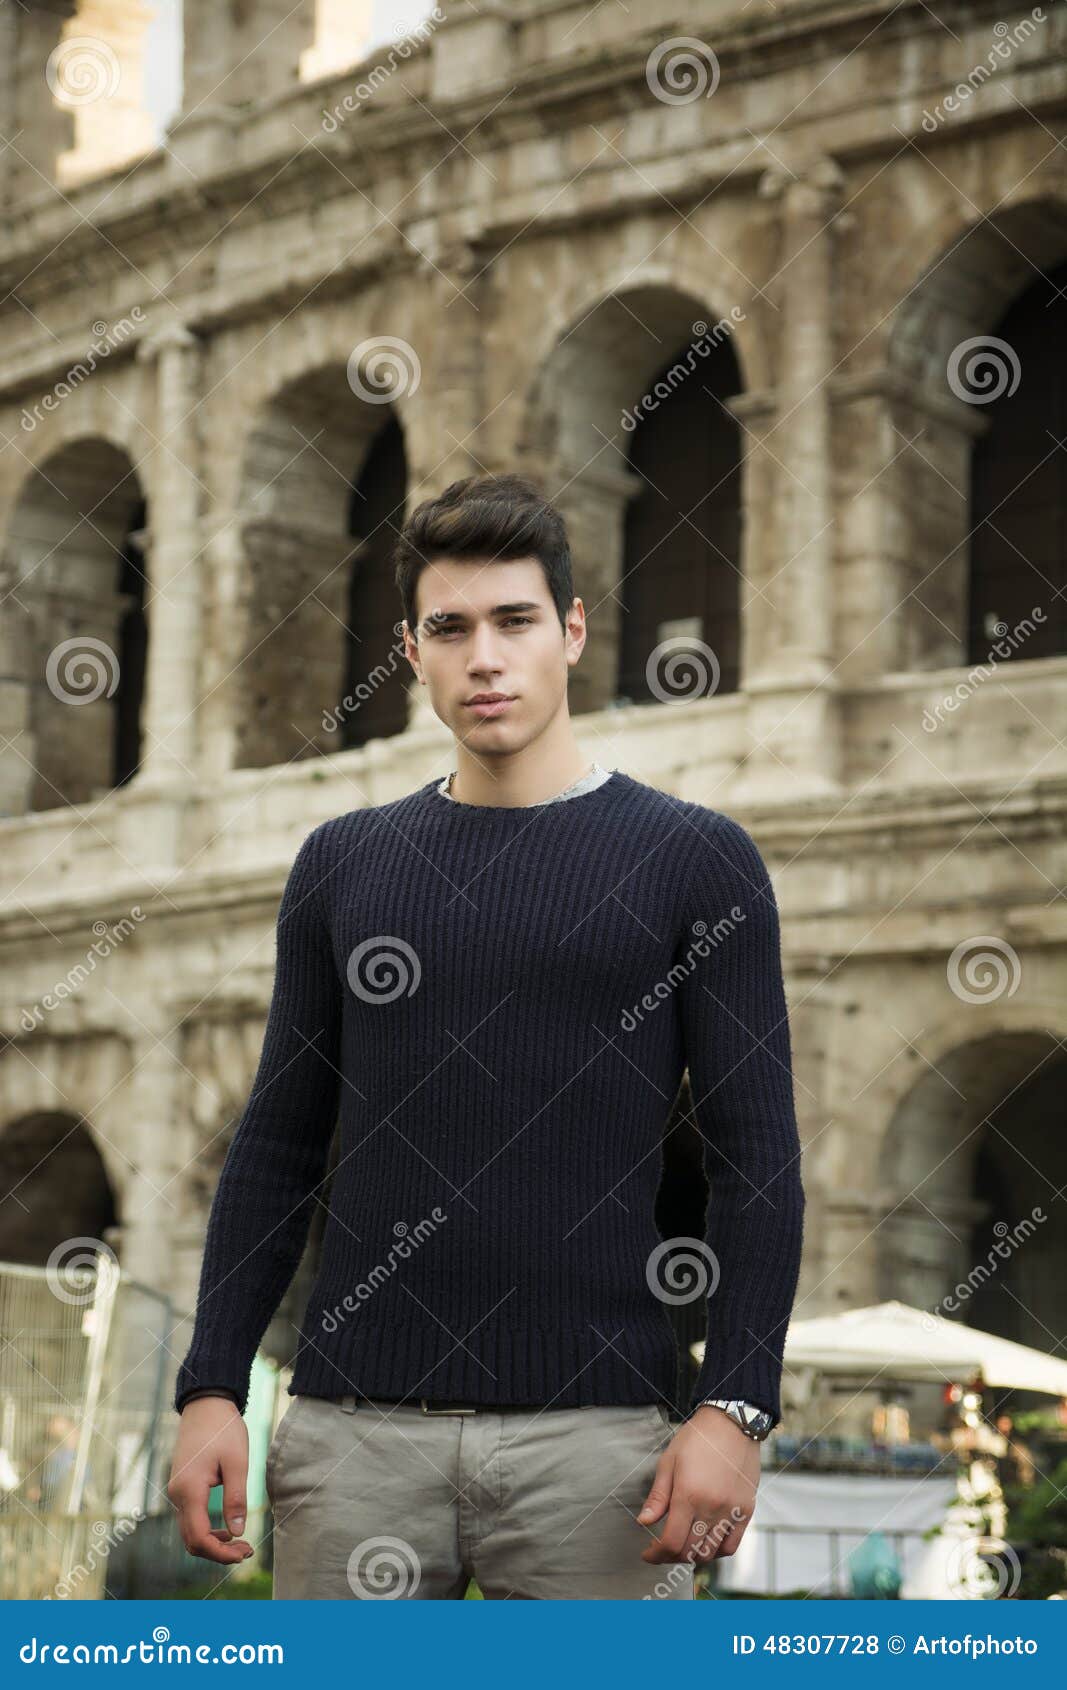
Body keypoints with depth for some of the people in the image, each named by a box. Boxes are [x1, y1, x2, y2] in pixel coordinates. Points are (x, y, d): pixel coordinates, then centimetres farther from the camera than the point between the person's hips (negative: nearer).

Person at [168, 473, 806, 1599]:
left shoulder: (693, 859, 3)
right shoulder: (344, 863, 11)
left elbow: (757, 1161, 0)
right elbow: (277, 1144, 13)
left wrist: (735, 1409, -10)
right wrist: (210, 1387, 4)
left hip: (596, 1436, -2)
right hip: (355, 1426, 3)